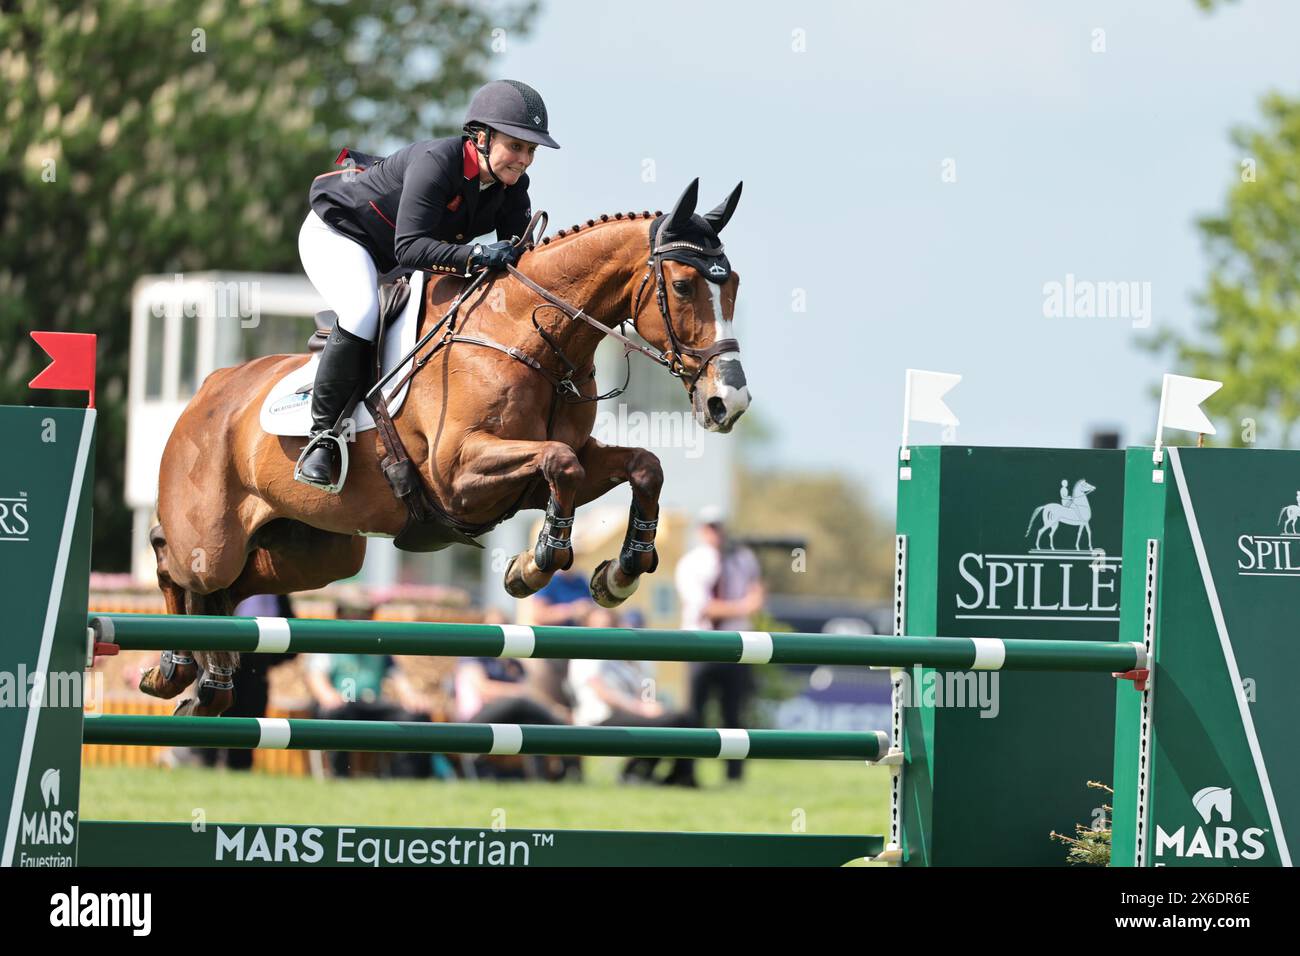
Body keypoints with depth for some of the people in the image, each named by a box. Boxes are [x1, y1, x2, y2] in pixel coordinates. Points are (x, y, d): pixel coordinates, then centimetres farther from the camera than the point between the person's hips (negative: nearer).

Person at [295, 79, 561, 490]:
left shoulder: (512, 186, -11)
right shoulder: (435, 163, -34)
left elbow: (519, 253, -10)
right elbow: (410, 247, -41)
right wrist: (474, 255, -53)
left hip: (391, 261, 9)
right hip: (336, 233, -9)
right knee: (362, 313, -33)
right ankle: (322, 437, -25)